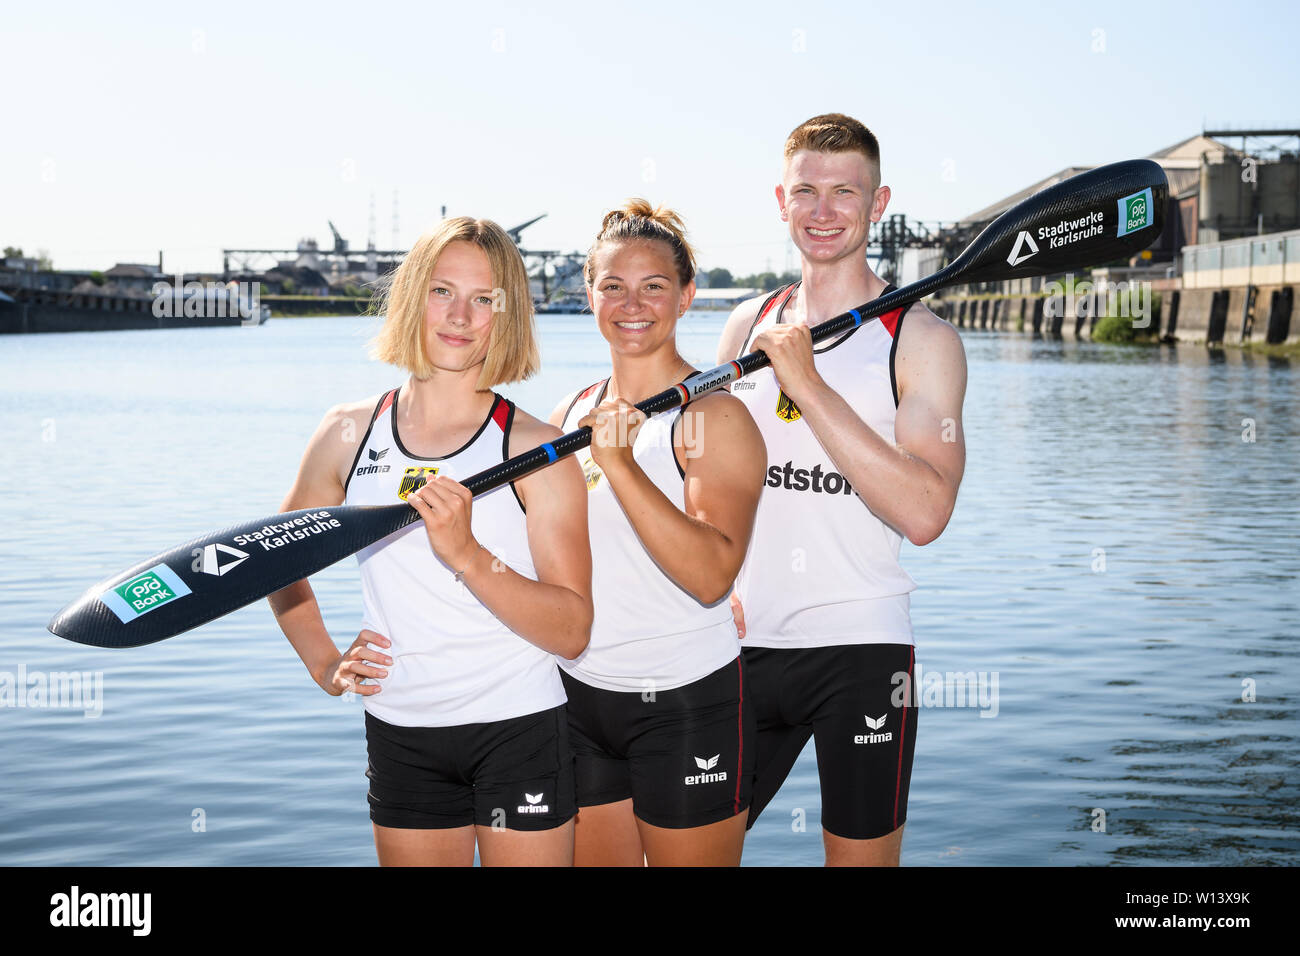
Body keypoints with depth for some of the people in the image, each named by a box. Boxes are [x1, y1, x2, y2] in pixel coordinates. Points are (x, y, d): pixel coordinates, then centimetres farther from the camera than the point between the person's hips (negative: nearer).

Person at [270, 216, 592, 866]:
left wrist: (465, 552, -25)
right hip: (399, 736, 3)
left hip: (519, 733, -3)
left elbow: (572, 632, -14)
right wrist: (325, 665, 7)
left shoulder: (536, 448, -9)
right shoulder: (348, 434, 1)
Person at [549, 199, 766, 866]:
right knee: (593, 860, 14)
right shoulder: (570, 415, 8)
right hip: (578, 699, 6)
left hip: (689, 707, -5)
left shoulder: (715, 416, -11)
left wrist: (619, 463, -26)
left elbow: (711, 575, -24)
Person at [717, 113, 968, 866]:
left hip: (862, 647, -4)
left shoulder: (922, 339, -6)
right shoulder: (749, 324, 9)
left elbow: (924, 513, -20)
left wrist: (808, 383, -21)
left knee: (861, 856, 8)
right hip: (746, 639, 4)